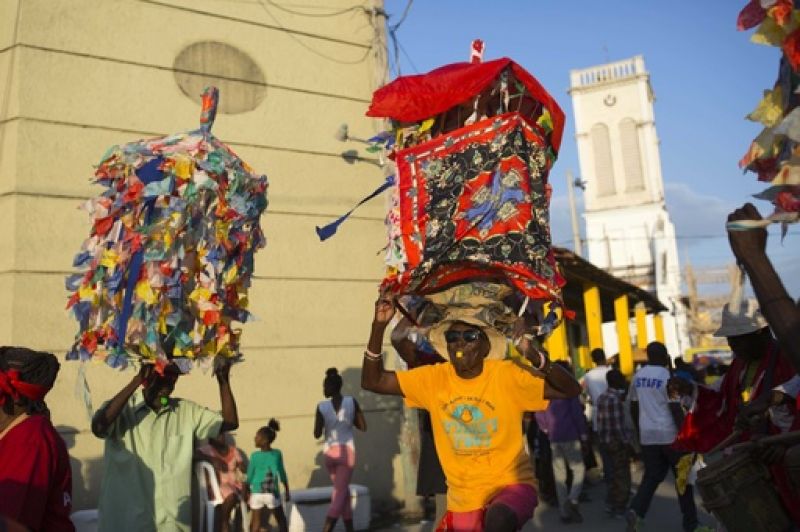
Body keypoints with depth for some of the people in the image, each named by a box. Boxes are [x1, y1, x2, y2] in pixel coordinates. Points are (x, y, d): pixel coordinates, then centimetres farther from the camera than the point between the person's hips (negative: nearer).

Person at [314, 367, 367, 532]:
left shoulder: (322, 406, -8)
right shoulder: (351, 401, -5)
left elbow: (317, 434, -4)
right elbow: (363, 427, 2)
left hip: (329, 453, 2)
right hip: (347, 451, -1)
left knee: (342, 490, 20)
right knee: (340, 493, -1)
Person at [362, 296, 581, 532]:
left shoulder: (508, 375, -12)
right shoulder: (433, 378, -3)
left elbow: (571, 390, -19)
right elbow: (372, 381, -5)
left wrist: (536, 358, -37)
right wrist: (379, 326, -17)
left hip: (511, 484, -4)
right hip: (462, 499, 4)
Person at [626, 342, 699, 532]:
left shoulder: (637, 376, 7)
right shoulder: (667, 377, -12)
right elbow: (676, 410, -15)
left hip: (647, 435, 5)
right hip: (669, 434, -5)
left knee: (651, 476, 8)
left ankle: (635, 511, -12)